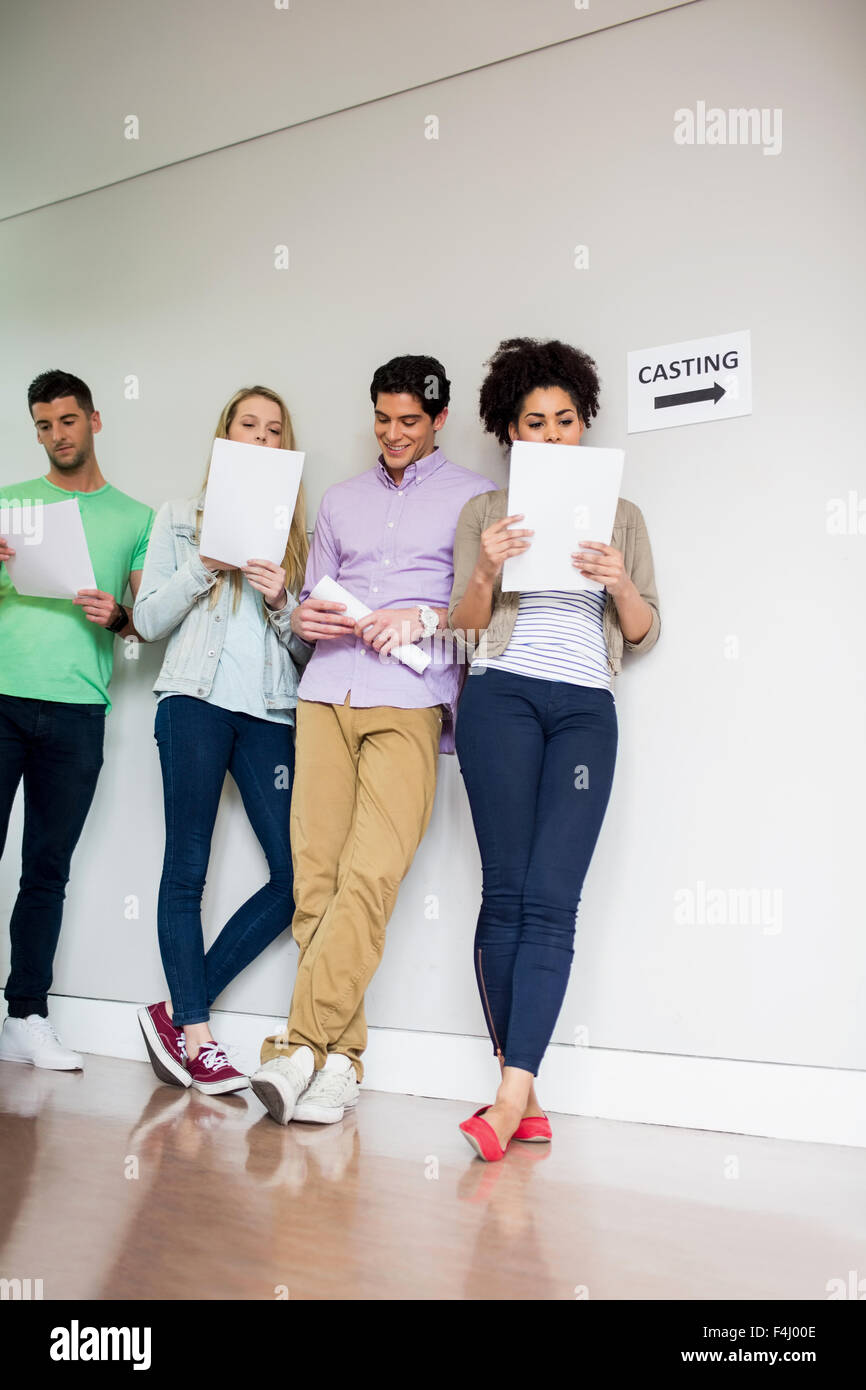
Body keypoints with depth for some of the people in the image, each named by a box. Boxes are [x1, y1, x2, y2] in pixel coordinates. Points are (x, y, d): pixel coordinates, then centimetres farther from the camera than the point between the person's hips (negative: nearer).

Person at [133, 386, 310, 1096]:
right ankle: (195, 1034, 5)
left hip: (272, 710, 2)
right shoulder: (182, 518, 15)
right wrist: (205, 566, -5)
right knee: (187, 870, -3)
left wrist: (281, 599, -7)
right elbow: (149, 619, 7)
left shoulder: (296, 533, 18)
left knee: (297, 874, -8)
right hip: (197, 698, -2)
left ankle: (178, 1011, 3)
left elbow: (307, 644, 12)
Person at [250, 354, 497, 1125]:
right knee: (315, 873, -5)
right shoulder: (342, 499, 25)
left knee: (371, 874, -17)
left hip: (411, 700, -4)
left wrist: (424, 618, -11)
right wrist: (304, 618, 4)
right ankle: (338, 1060, 0)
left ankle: (300, 1047, -16)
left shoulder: (475, 497, 12)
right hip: (327, 692, 4)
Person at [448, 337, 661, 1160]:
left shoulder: (621, 515, 18)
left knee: (552, 898, -11)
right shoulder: (485, 512, 15)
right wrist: (486, 572, -12)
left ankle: (512, 1096, -15)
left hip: (586, 708, 1)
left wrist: (620, 584, -8)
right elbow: (463, 626, 8)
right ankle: (526, 1098, -1)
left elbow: (645, 635, 13)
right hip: (502, 697, -1)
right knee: (506, 891, -7)